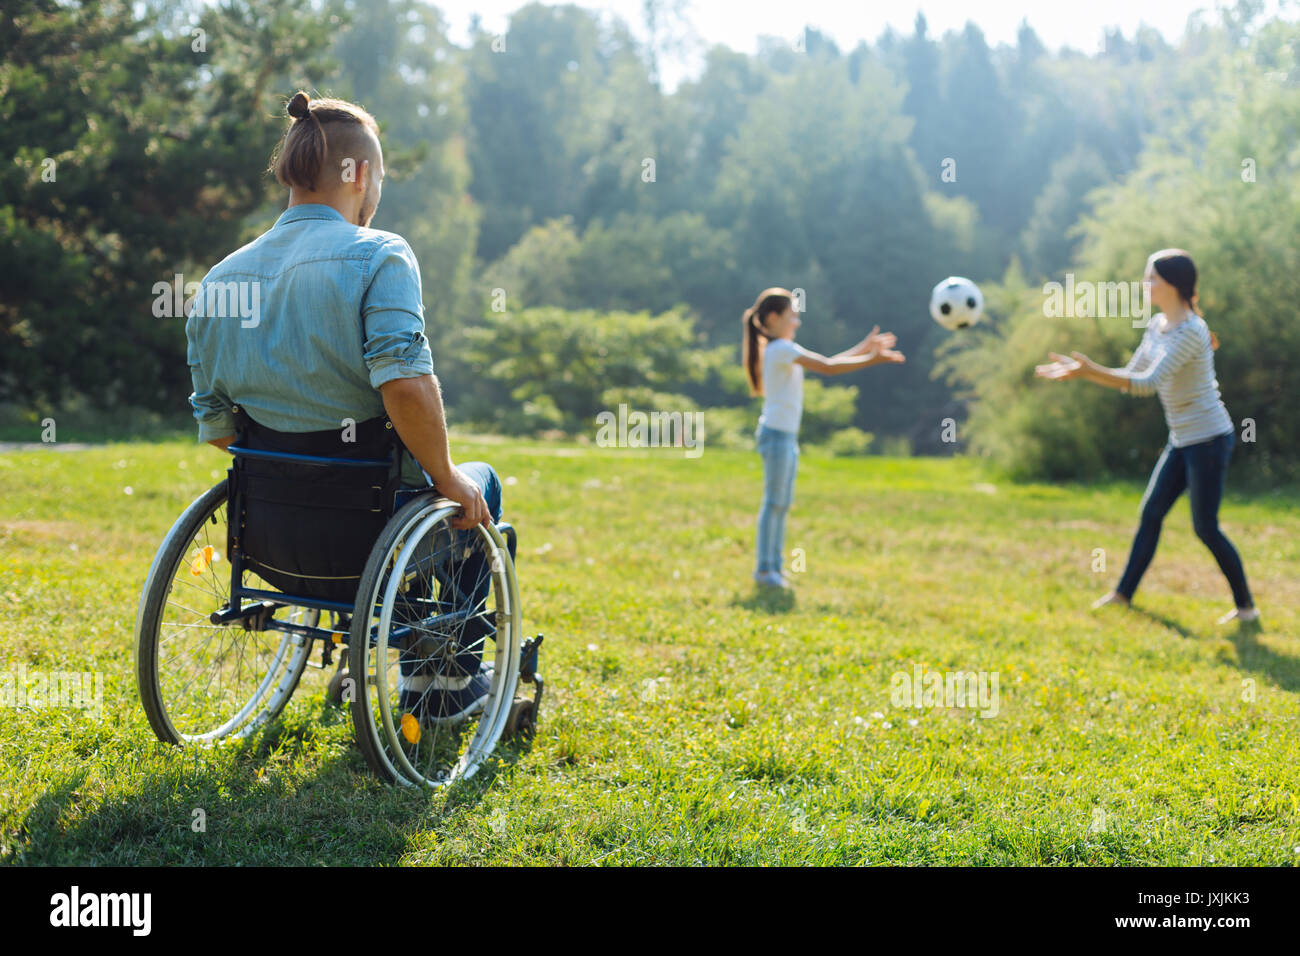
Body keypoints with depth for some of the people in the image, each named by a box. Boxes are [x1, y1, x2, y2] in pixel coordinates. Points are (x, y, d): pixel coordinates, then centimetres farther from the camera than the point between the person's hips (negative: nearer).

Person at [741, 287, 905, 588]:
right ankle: (764, 569, -2)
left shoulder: (783, 350, 17)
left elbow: (827, 362, 19)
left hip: (787, 435, 10)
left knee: (782, 503, 11)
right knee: (774, 502, -6)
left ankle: (774, 567, 15)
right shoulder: (781, 349, -13)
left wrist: (864, 348, 15)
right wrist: (871, 360, -14)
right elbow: (827, 368, -17)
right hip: (776, 434, -10)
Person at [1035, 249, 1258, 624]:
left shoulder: (1190, 332, -21)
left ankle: (1246, 606, 11)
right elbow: (1131, 377, 13)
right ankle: (1124, 593, 19)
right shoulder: (1157, 327, 7)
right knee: (1151, 513, 10)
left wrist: (1090, 370, -36)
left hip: (1209, 440, -9)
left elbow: (1148, 382, -29)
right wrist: (1080, 372, 2)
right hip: (1182, 441, 9)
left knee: (1205, 527, -3)